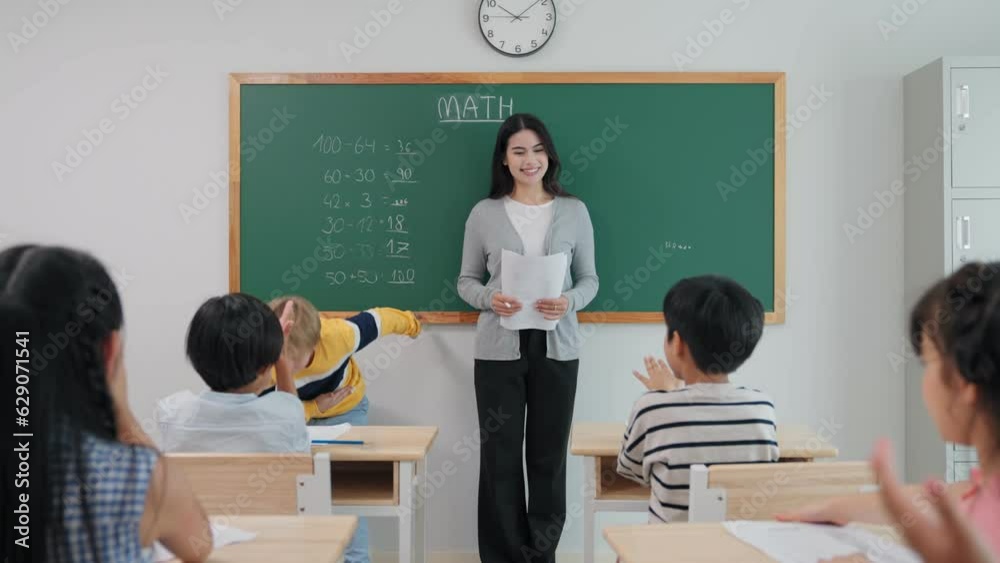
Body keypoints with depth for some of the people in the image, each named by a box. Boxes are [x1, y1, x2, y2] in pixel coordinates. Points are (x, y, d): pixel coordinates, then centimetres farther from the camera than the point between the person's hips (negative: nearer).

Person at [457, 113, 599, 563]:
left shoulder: (574, 211, 4)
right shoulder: (484, 213, 2)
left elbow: (589, 278, 7)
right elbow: (466, 280, 7)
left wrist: (569, 302, -14)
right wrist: (489, 298, -14)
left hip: (557, 347, 1)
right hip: (499, 348, 0)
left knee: (548, 454, 8)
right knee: (499, 455, 4)